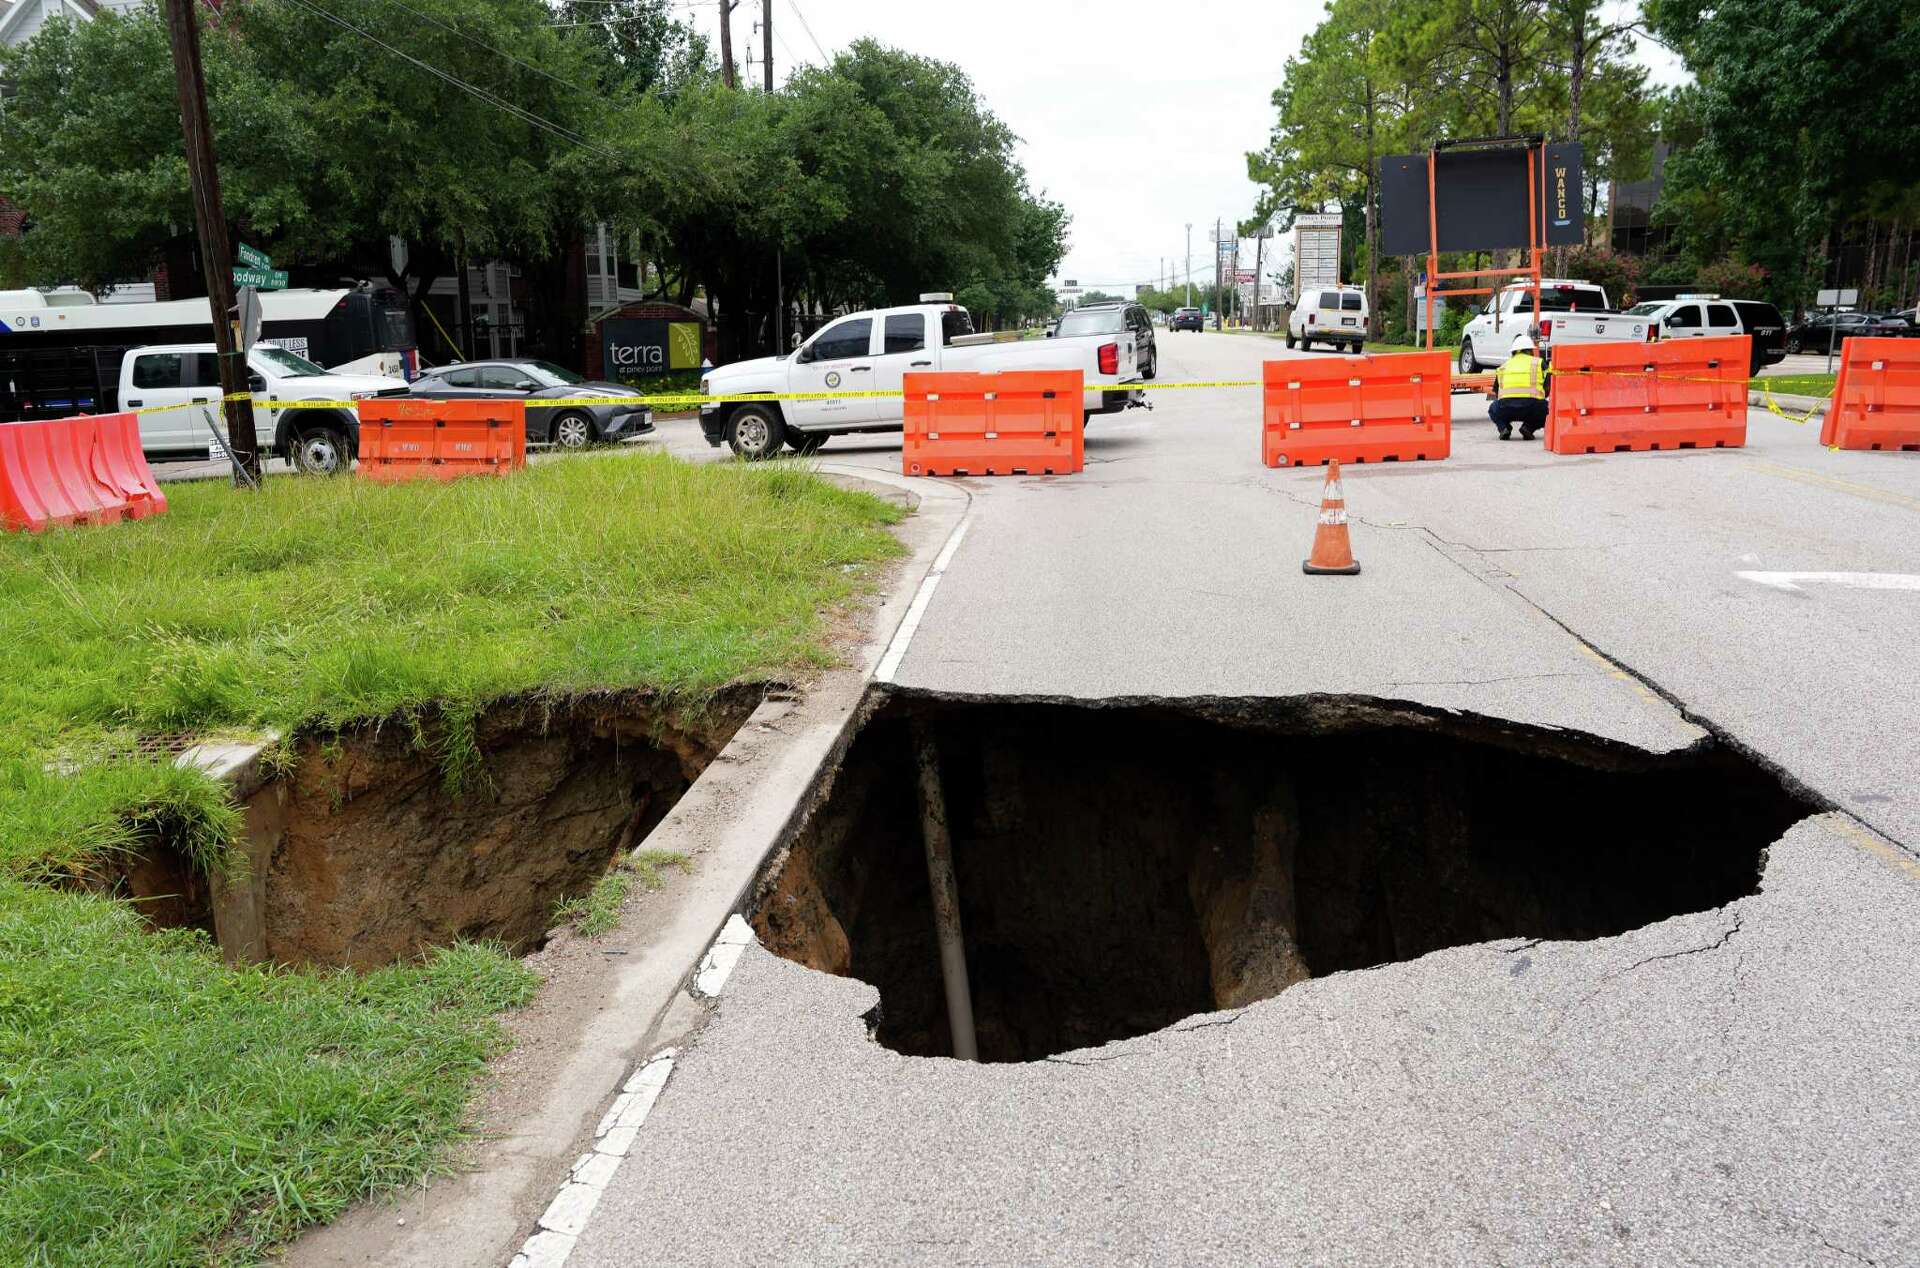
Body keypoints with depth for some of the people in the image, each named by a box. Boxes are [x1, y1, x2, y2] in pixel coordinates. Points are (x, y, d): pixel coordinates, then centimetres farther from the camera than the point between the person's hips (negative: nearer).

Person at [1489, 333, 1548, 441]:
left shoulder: (1503, 367, 25)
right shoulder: (1539, 363, 18)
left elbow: (1496, 394, 33)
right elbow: (1547, 390, 19)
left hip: (1505, 408, 2)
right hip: (1532, 407, -2)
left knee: (1493, 409, 35)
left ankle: (1504, 428, 7)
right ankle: (1528, 427, 5)